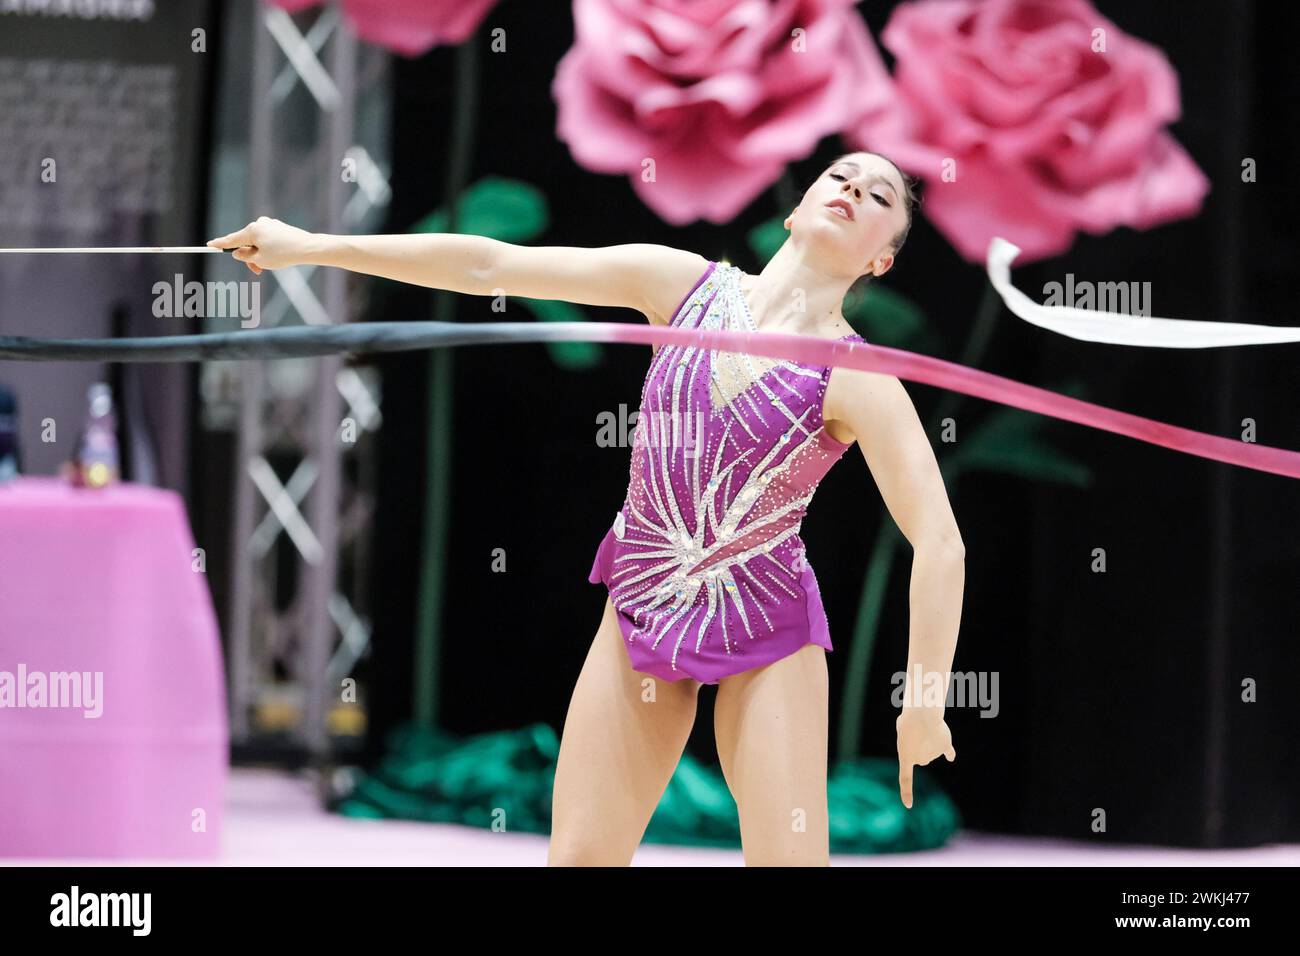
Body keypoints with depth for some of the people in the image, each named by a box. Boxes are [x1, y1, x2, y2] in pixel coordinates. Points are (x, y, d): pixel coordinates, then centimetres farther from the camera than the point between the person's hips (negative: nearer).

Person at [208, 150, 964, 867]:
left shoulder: (858, 378, -13)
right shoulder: (682, 284, -4)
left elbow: (940, 546, -18)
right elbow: (490, 265, -3)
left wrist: (924, 708, -21)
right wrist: (316, 247, -4)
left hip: (767, 636, -3)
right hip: (641, 612, 3)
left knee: (790, 858, -12)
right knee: (579, 856, -2)